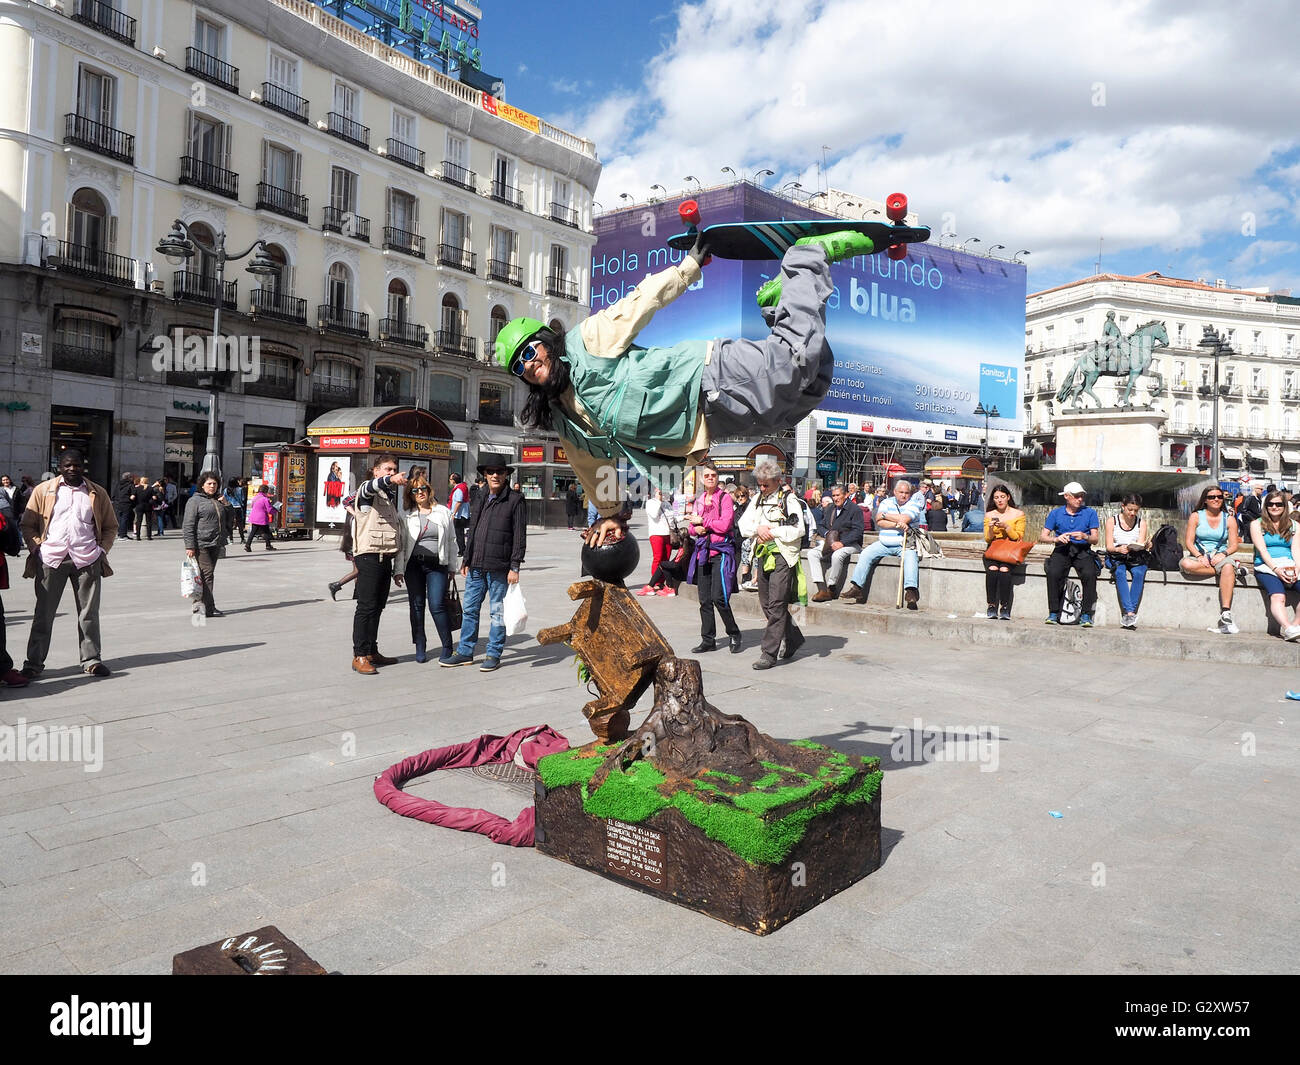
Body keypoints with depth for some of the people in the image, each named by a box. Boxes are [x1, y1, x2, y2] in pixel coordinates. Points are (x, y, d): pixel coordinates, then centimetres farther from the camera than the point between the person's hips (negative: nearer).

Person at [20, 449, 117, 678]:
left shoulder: (97, 493, 10)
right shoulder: (43, 490, 8)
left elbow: (110, 526, 14)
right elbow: (28, 525, 8)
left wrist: (102, 550, 1)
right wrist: (36, 548, -6)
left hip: (86, 560, 1)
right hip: (51, 559, 0)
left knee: (89, 613, 5)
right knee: (44, 614, 4)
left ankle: (91, 659, 14)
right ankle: (34, 662, 13)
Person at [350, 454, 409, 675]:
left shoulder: (390, 498, 22)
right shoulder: (367, 491, -2)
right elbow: (372, 486, -30)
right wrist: (391, 480, -52)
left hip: (385, 559, 8)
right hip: (369, 557, -8)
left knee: (377, 607, 11)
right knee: (366, 607, -8)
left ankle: (372, 651, 19)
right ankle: (359, 656, -5)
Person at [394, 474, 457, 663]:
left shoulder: (443, 512, 9)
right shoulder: (406, 515, 8)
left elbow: (451, 541, 12)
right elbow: (401, 544, 6)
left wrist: (452, 567, 10)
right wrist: (399, 570, 0)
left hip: (436, 565, -1)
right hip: (413, 564, 1)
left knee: (437, 605, -10)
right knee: (416, 606, 6)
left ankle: (447, 647, 0)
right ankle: (420, 648, 17)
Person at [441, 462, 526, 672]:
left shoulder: (515, 500, -4)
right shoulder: (481, 498, 13)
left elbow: (520, 536, -7)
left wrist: (515, 567, -11)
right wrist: (466, 560, 16)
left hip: (499, 568, -6)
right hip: (476, 566, 6)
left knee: (497, 612, 3)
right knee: (469, 609, 10)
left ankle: (494, 655, 13)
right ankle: (465, 652, 20)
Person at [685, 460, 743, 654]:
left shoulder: (725, 498, -4)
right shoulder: (698, 500, 15)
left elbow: (725, 525, -14)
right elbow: (691, 524, 19)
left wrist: (703, 521, -6)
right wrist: (696, 528, -4)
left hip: (721, 550, -6)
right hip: (703, 550, 6)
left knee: (719, 598, -12)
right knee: (705, 600, 7)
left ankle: (735, 635, 6)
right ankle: (708, 640, 15)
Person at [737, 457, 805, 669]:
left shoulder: (789, 499, -5)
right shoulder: (758, 498, 14)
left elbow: (798, 529, -12)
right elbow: (743, 524, 11)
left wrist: (772, 532, -14)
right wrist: (758, 528, -8)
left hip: (783, 557, -7)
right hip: (763, 556, 7)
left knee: (776, 605, -9)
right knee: (766, 603, 12)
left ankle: (768, 653, -9)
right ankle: (793, 639, 31)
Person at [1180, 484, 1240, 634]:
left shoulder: (1229, 519, 12)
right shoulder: (1196, 516, 7)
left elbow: (1234, 545, 5)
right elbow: (1188, 542, -1)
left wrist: (1223, 554, -17)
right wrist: (1199, 556, -18)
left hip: (1220, 556, 1)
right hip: (1199, 556, 0)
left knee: (1228, 566, -37)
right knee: (1186, 564, -37)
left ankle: (1225, 614, -41)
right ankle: (1232, 568, -22)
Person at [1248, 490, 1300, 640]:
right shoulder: (1257, 524, 11)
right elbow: (1261, 549, 0)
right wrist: (1275, 569, -14)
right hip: (1267, 567, -3)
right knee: (1278, 596, -33)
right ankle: (1288, 628, -53)